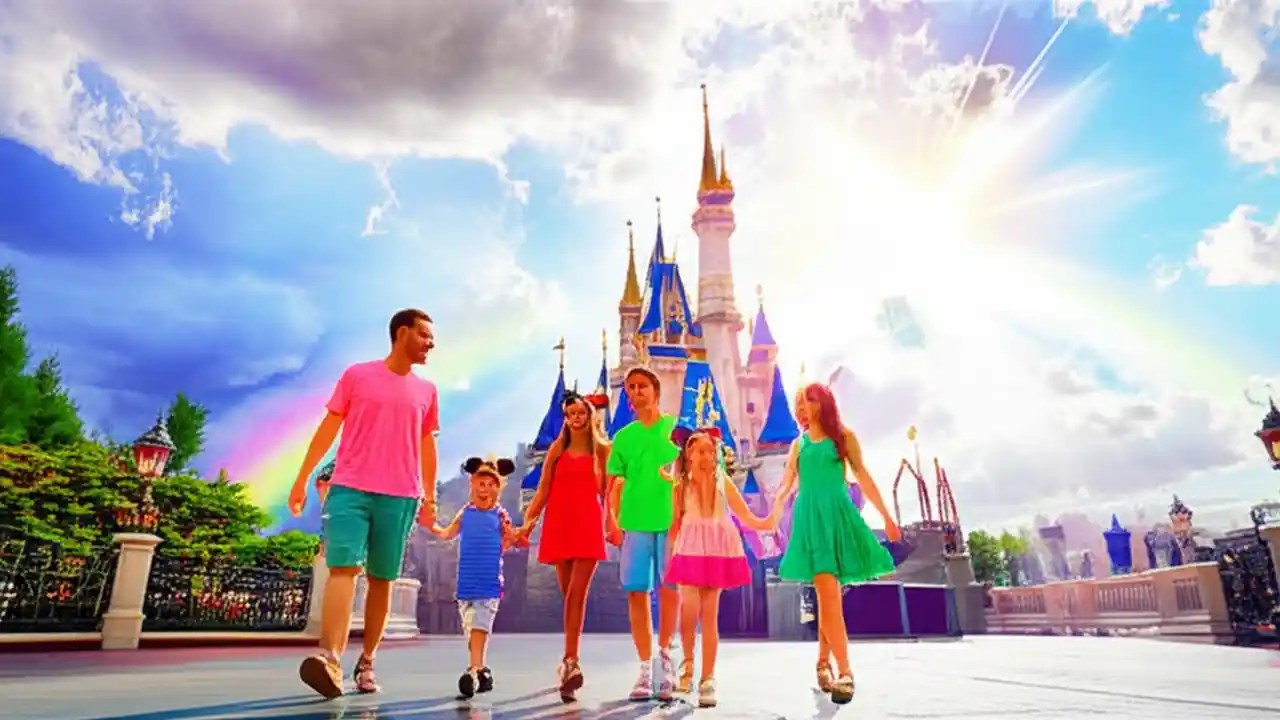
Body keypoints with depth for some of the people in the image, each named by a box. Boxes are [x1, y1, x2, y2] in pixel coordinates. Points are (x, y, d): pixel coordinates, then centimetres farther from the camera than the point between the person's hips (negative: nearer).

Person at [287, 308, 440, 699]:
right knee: (343, 568, -13)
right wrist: (302, 479, 2)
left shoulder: (426, 391, 12)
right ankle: (331, 659, -18)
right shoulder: (357, 375, 5)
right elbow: (329, 428, 5)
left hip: (400, 497, 3)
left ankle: (366, 662, 17)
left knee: (381, 579, 6)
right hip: (349, 489, -2)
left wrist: (430, 497, 11)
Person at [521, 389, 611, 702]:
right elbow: (543, 490, 7)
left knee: (576, 594, -10)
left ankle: (569, 662, -9)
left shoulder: (602, 449, 6)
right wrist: (528, 520, -2)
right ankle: (571, 661, 18)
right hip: (559, 524, 2)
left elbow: (606, 491, 5)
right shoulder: (557, 449, 9)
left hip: (588, 525, -2)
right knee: (570, 595, 8)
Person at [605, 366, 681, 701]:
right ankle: (645, 668, 13)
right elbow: (614, 484, 10)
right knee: (637, 592, 3)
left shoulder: (677, 426, 5)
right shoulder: (623, 436, 11)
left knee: (669, 589, 1)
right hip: (634, 522, 2)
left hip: (671, 519, -2)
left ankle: (664, 656, 17)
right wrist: (612, 517, -1)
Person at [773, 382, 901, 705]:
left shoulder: (844, 436, 7)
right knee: (829, 596, -8)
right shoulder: (799, 444, 12)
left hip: (837, 515, -1)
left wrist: (886, 516, 5)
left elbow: (863, 477, 7)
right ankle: (844, 673, -9)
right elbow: (787, 485, 11)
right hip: (809, 518, 1)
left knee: (828, 596, 1)